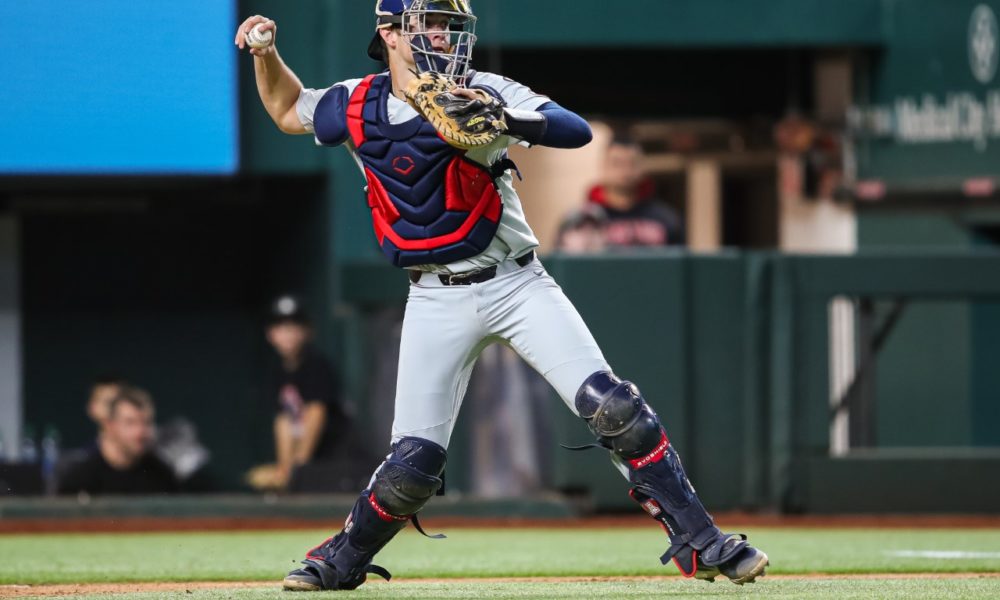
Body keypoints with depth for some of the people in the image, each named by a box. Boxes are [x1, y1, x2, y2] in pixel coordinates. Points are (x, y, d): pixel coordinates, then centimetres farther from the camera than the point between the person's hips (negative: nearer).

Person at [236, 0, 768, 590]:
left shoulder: (483, 93, -8)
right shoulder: (357, 107, 1)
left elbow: (577, 131, -21)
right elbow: (288, 110, 21)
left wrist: (502, 119, -37)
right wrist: (266, 53, 3)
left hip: (516, 282, -1)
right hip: (437, 302, 1)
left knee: (612, 406, -14)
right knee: (413, 463, -4)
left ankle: (700, 542, -8)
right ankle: (343, 561, 22)